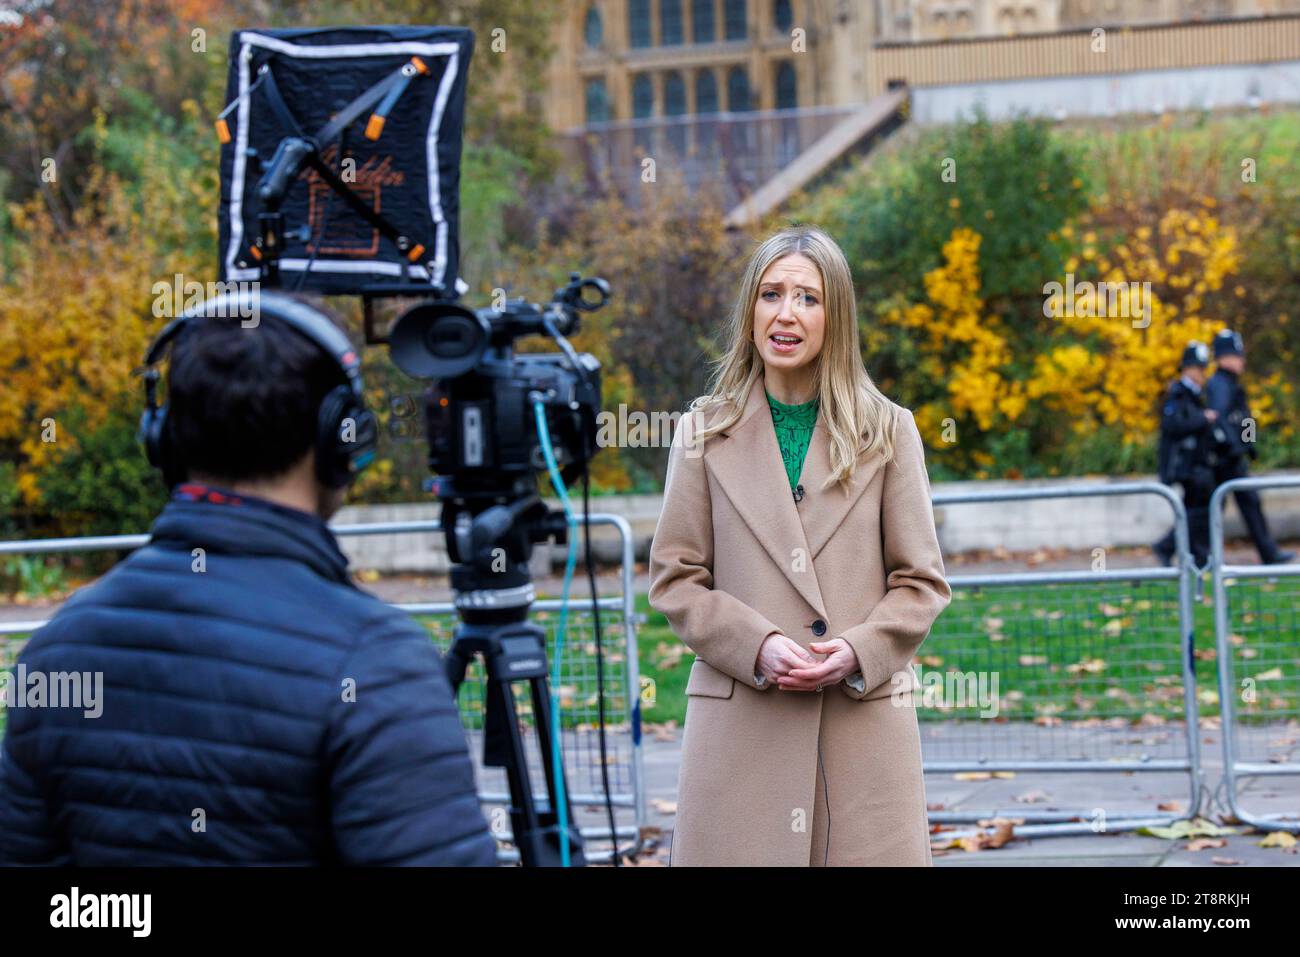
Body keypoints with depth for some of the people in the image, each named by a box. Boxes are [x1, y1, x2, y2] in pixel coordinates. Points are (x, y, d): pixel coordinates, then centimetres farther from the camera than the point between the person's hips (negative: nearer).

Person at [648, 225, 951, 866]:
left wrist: (858, 652, -10)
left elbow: (921, 580, 8)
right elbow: (675, 578, 6)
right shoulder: (705, 434, 9)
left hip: (865, 713, 0)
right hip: (738, 719, 0)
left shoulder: (888, 431, 10)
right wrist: (758, 646, -10)